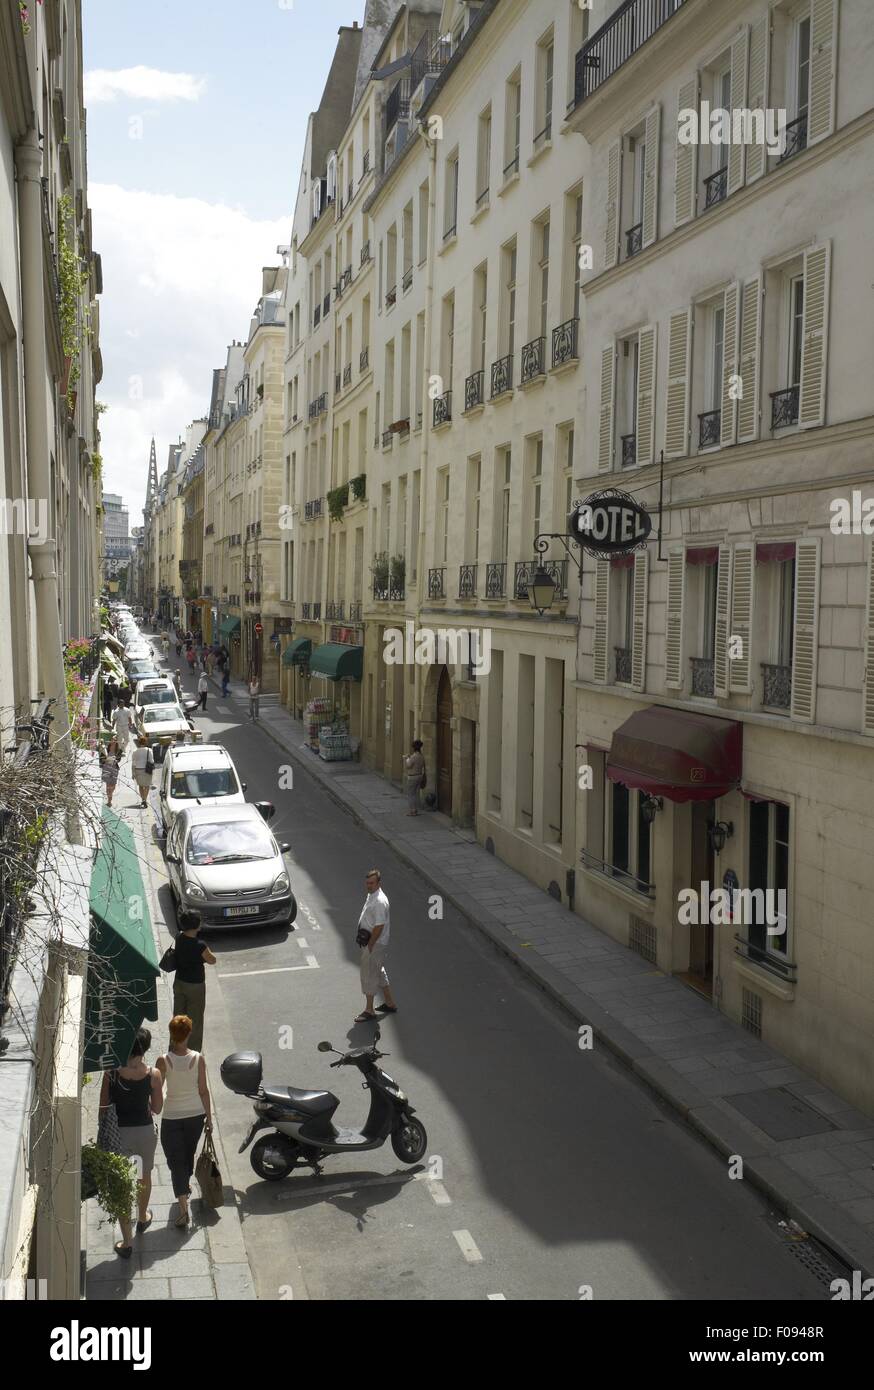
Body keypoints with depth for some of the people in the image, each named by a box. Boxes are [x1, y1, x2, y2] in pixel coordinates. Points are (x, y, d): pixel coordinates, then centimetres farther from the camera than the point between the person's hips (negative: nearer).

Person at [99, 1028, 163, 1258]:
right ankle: (142, 1218, 50)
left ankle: (126, 1243, 14)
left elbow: (103, 1106, -7)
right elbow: (157, 1109, -6)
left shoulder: (111, 1072, -16)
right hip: (145, 1131, 1)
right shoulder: (153, 1074, -16)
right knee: (145, 1176, 27)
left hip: (119, 1133, -1)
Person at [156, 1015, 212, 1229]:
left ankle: (184, 1209, -1)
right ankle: (186, 1185, 50)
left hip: (171, 1117, -3)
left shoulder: (164, 1061, -18)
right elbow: (203, 1091, -6)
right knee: (189, 1153, 26)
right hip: (196, 1115, 3)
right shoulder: (198, 1059, -13)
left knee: (176, 1161, 5)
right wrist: (209, 1117, 5)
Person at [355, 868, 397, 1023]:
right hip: (371, 942, 10)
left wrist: (369, 945, -19)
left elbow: (379, 926, -25)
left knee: (369, 975, -1)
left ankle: (369, 1011, 10)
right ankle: (390, 1004, 31)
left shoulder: (380, 901, -25)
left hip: (375, 945, -10)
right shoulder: (371, 896, 7)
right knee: (379, 973, 19)